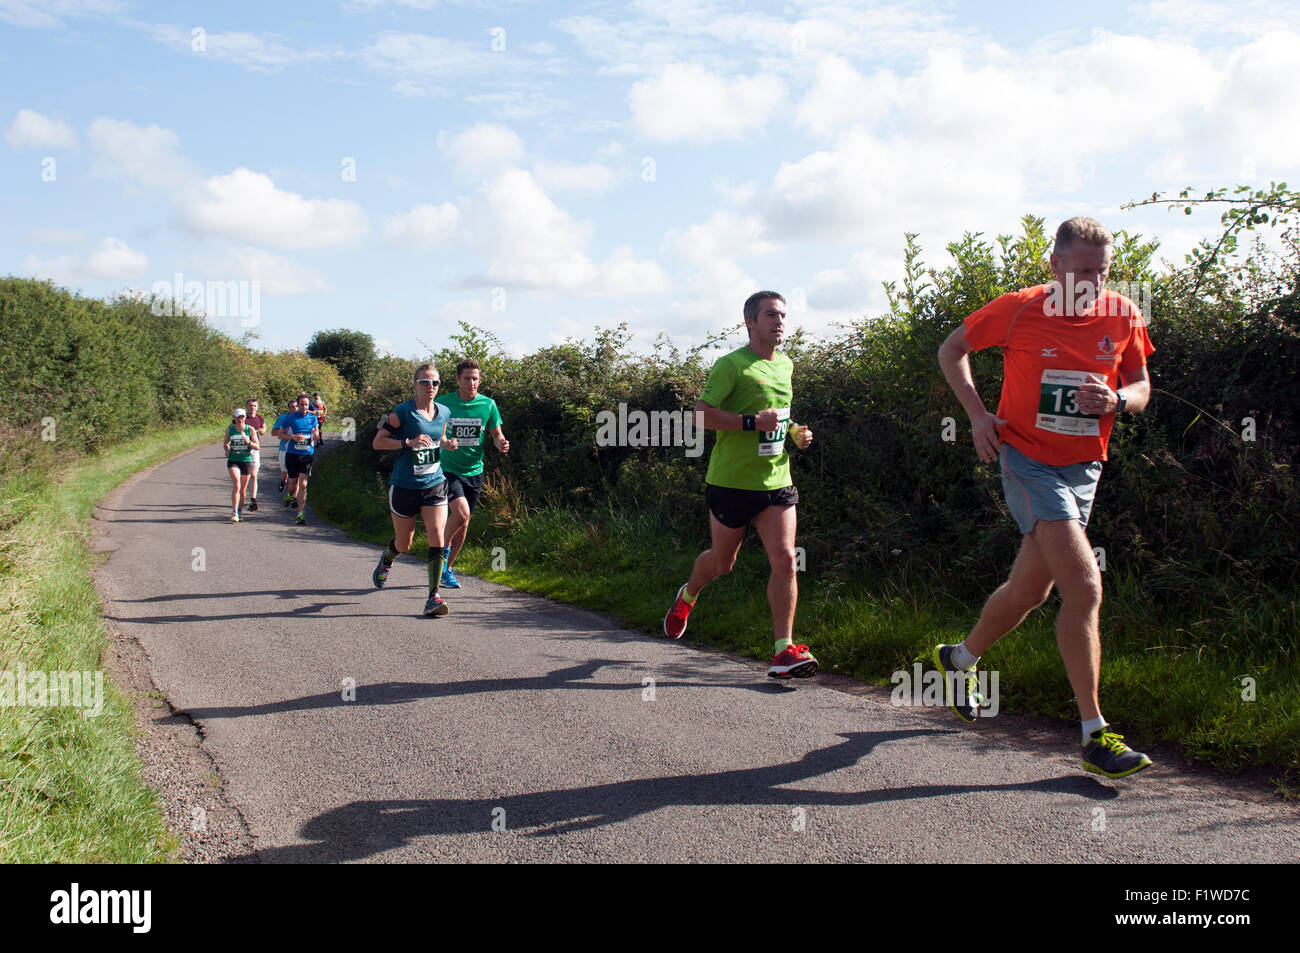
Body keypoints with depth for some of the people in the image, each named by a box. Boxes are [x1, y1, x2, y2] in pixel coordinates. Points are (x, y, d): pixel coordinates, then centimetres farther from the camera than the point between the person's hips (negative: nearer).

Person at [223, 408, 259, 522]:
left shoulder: (250, 430, -1)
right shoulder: (230, 429, 3)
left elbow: (257, 447, -3)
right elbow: (225, 443, 21)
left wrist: (248, 442, -22)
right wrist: (226, 450, 0)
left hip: (246, 461, 1)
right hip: (233, 460, -1)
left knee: (243, 489, 9)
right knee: (236, 485, -20)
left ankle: (239, 511, 31)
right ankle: (234, 513, -21)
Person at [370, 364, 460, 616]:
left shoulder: (444, 413, 6)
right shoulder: (403, 412, -10)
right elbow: (377, 442, -8)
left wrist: (447, 444, 1)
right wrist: (409, 442, -20)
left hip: (434, 484, 3)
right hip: (404, 487, -3)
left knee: (437, 535, -14)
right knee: (403, 545, 11)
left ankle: (433, 596, -11)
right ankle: (387, 558, 49)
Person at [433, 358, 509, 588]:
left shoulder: (488, 404, -1)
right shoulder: (443, 403, -7)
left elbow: (496, 434, 9)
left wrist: (501, 444, -14)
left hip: (474, 472, 4)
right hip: (447, 470, -3)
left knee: (463, 525, 10)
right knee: (461, 512, -24)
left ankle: (446, 569, 29)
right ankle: (443, 548, 4)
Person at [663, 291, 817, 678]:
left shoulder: (786, 366, 13)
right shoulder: (731, 365, -10)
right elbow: (701, 414, -17)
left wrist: (795, 432, 9)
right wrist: (753, 422, -25)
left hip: (776, 480, 5)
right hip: (732, 482, -5)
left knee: (785, 559, -10)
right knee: (721, 562, 12)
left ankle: (784, 652, -7)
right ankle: (687, 597, 46)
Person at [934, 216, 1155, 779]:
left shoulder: (1123, 316, 1)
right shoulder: (1018, 310, -9)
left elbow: (1141, 388, 9)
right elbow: (952, 350, 5)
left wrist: (1116, 400, -15)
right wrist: (977, 413, -7)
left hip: (1084, 468, 6)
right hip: (1029, 462, -5)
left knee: (1029, 590, 16)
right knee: (1084, 588, -17)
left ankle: (959, 660, 43)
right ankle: (1095, 736, -10)